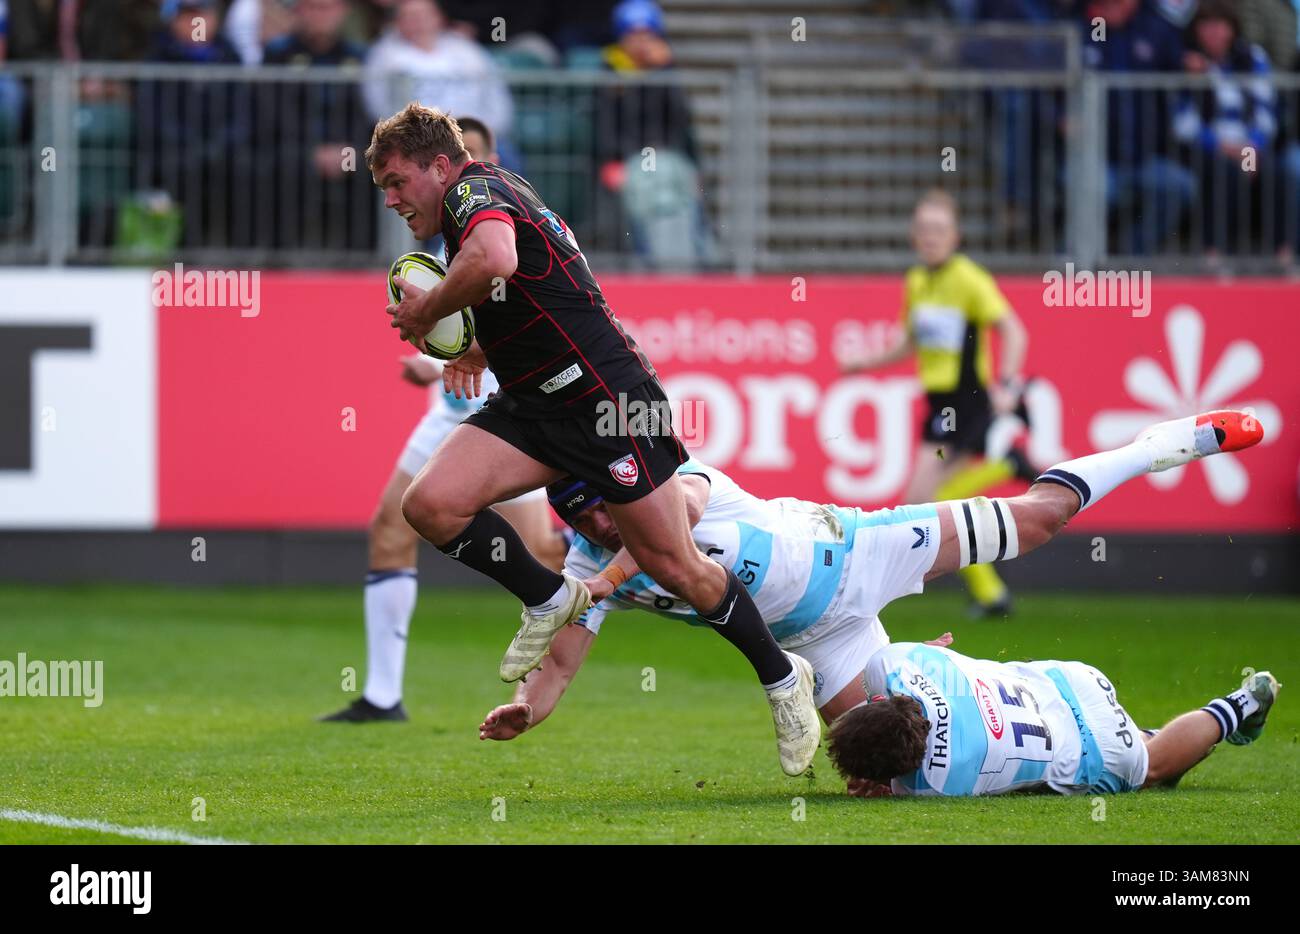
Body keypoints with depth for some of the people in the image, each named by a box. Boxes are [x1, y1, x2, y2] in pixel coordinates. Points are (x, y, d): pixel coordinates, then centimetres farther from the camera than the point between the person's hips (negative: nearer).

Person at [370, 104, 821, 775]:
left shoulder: (475, 186, -12)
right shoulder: (493, 195, 18)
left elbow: (494, 260, -37)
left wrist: (425, 311, -22)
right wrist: (480, 348, 24)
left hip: (608, 395, -9)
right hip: (531, 406, 9)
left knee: (674, 567, -2)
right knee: (430, 503, -12)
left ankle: (782, 677, 19)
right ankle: (549, 600, 9)